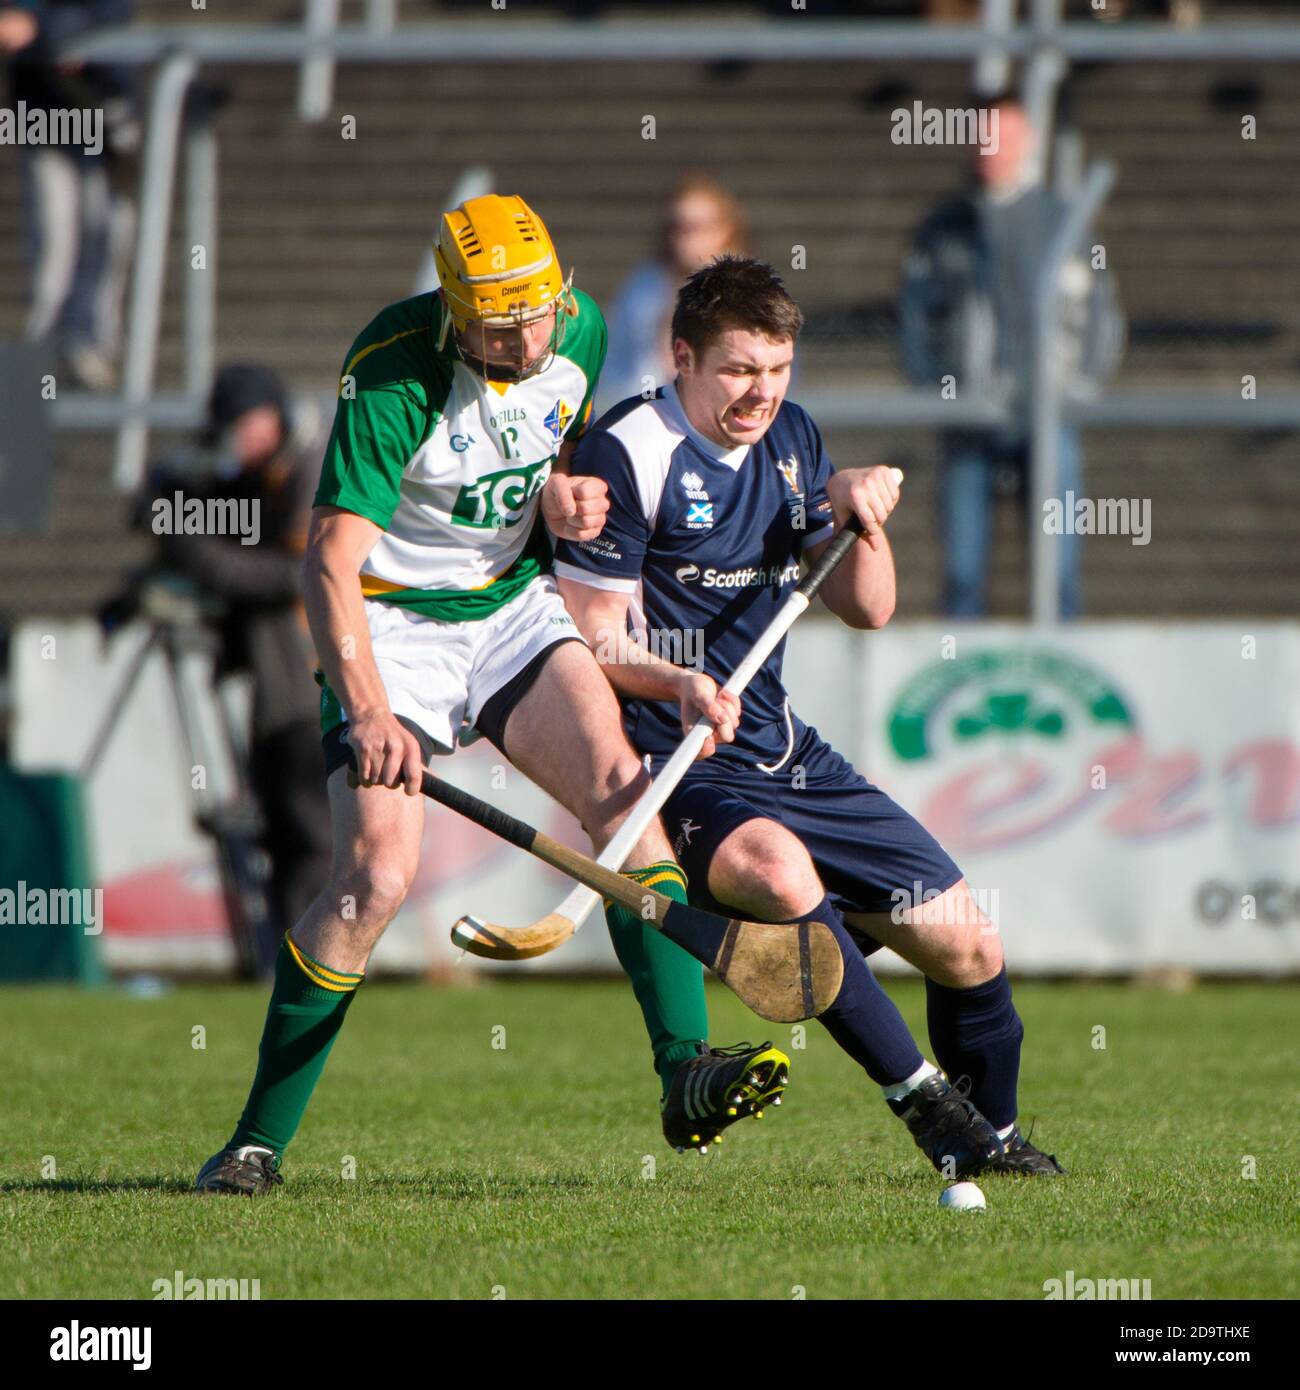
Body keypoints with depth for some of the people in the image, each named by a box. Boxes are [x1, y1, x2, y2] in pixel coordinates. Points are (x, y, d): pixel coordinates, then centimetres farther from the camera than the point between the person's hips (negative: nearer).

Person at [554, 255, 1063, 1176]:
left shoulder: (791, 438, 11)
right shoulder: (627, 452, -11)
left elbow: (867, 609, 15)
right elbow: (590, 640, -12)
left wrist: (859, 514, -4)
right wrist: (677, 684, -30)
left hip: (787, 755, 7)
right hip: (675, 765, -7)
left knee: (970, 950, 4)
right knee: (778, 870, -39)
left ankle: (990, 1137, 31)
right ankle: (921, 1098, -24)